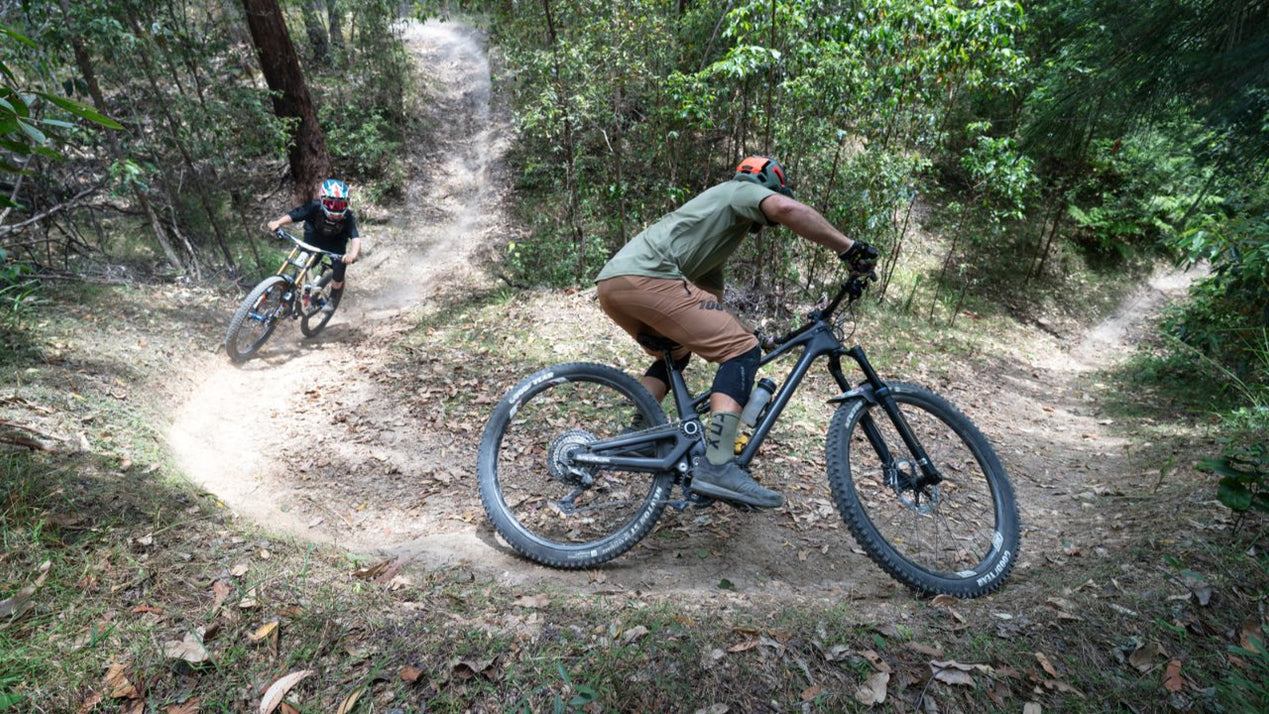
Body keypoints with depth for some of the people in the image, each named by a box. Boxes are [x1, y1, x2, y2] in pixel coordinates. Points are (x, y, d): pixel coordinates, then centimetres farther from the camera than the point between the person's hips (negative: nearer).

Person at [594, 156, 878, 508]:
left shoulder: (717, 241, 38)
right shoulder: (743, 190, 13)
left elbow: (712, 298, 34)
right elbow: (788, 209, -9)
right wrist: (849, 248, -6)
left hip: (611, 282, 10)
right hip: (645, 277, -10)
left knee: (674, 354, 31)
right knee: (742, 349, -9)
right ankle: (717, 467, -18)